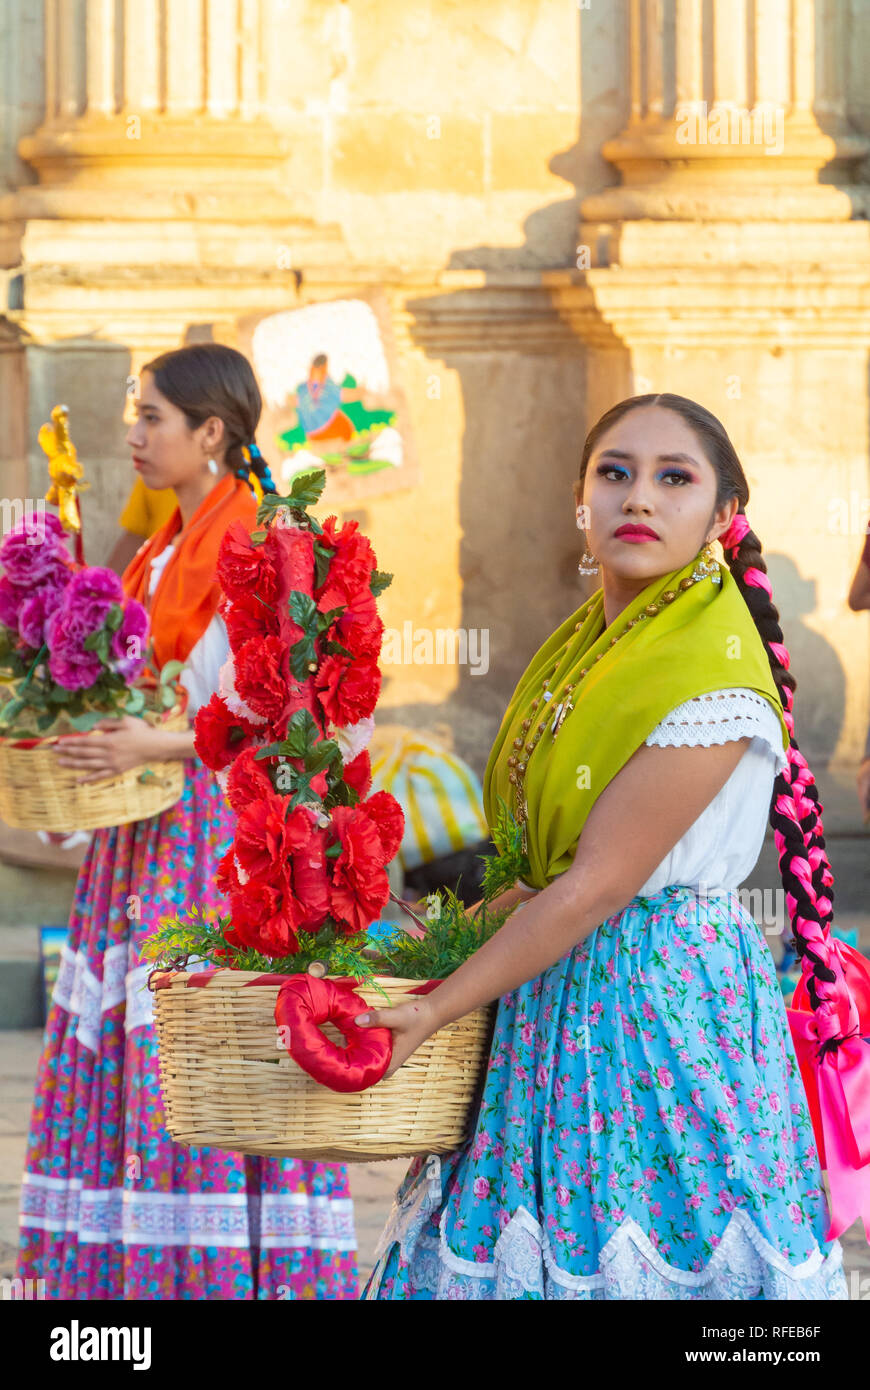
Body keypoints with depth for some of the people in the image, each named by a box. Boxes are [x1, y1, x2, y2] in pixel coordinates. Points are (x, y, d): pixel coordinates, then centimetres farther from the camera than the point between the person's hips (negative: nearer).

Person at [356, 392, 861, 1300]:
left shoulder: (716, 679, -19)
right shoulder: (582, 644, 7)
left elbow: (594, 888, -19)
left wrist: (434, 1009, -16)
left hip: (659, 994, -8)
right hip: (555, 982, 8)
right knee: (532, 1246, 9)